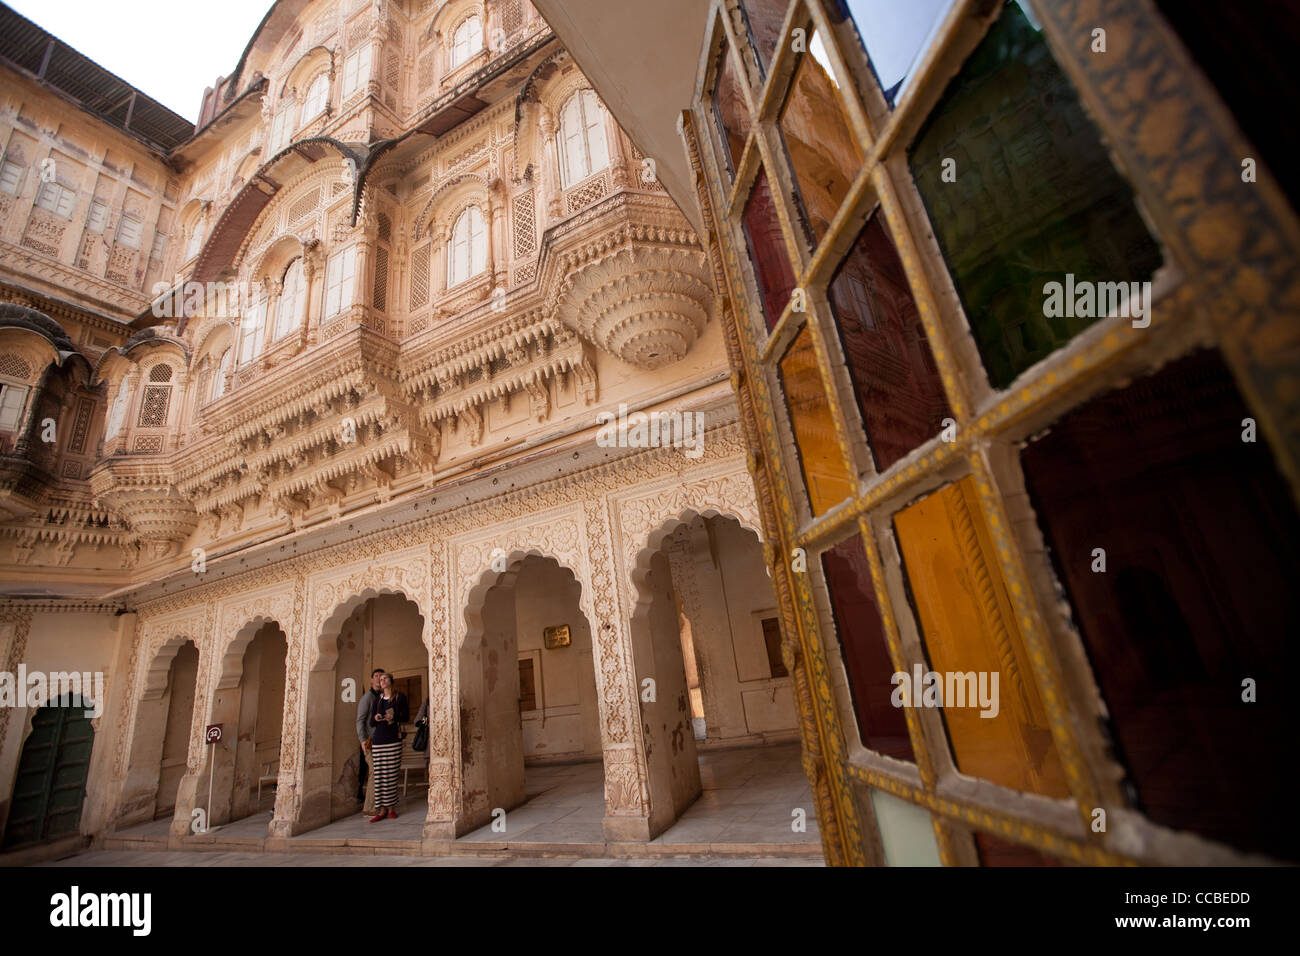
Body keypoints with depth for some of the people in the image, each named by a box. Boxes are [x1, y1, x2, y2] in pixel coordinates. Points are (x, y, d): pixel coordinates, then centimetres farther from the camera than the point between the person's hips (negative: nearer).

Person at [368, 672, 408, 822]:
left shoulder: (400, 696, 4)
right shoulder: (377, 699, 13)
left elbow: (406, 716, 3)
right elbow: (371, 721, 11)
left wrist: (394, 717, -16)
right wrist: (375, 718, -11)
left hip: (393, 740, -2)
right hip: (378, 740, 2)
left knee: (391, 775, -1)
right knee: (379, 775, -2)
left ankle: (391, 808, 8)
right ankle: (381, 809, 5)